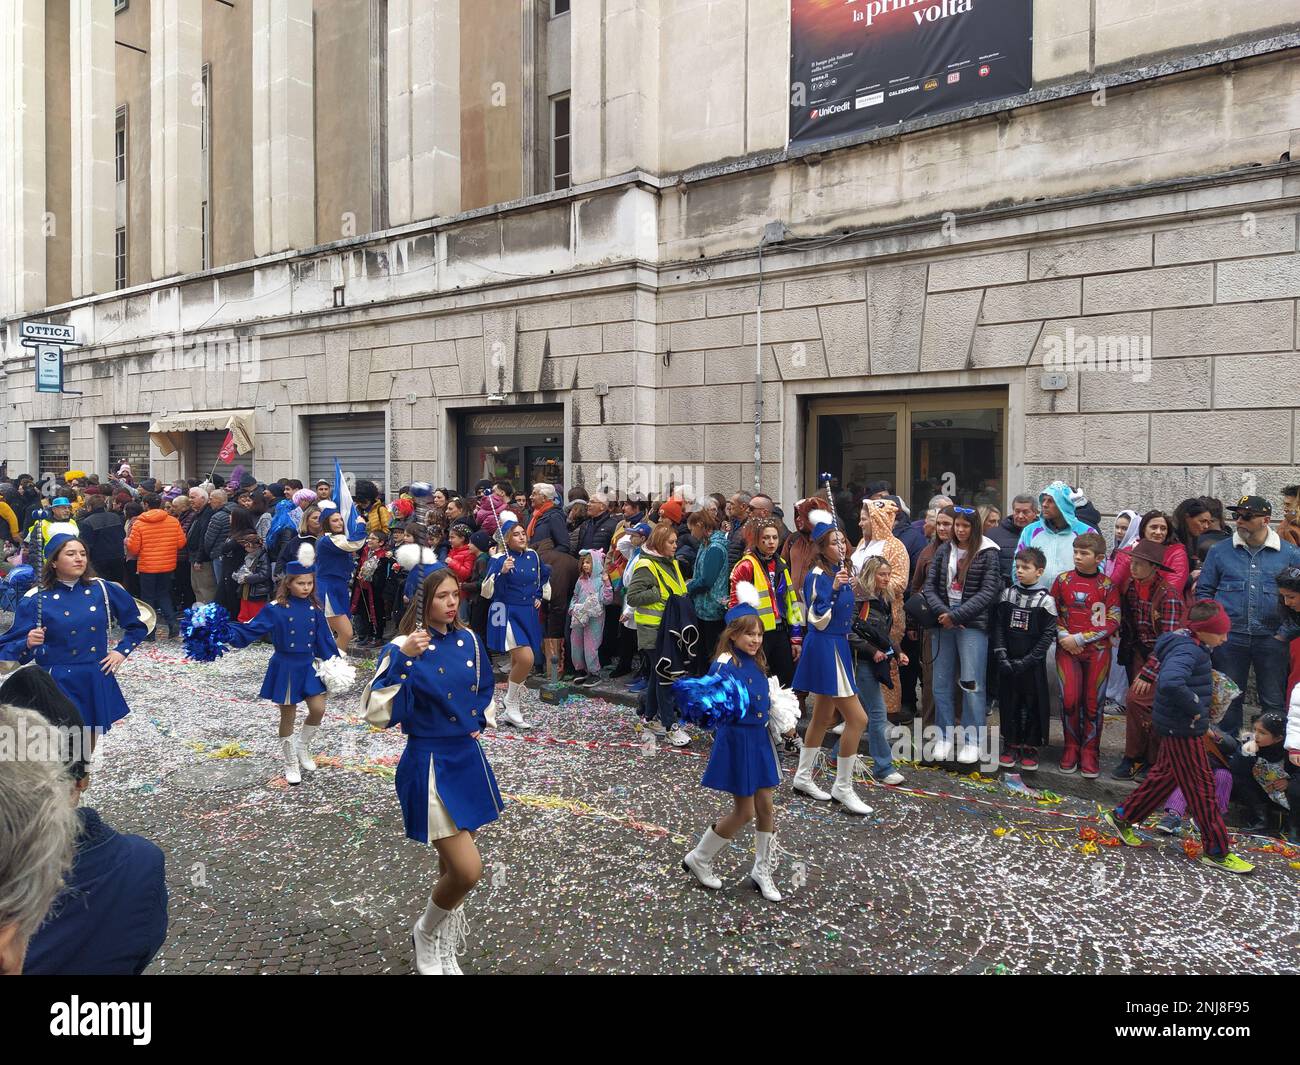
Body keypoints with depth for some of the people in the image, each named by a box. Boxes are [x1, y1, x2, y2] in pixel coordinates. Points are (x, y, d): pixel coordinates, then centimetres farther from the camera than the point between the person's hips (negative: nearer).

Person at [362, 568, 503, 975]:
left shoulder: (468, 640, 3)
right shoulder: (404, 648, -15)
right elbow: (378, 714, -24)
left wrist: (480, 721, 6)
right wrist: (401, 660, -31)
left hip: (468, 758, 6)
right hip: (430, 764, -6)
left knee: (453, 863, 18)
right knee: (468, 870, -11)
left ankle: (444, 947, 40)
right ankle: (426, 933, 20)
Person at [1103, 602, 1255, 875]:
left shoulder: (1190, 645, 7)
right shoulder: (1188, 651, -24)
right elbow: (1170, 684, -43)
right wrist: (1195, 706, -27)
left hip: (1176, 727, 10)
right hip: (1183, 729, -10)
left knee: (1165, 776, 21)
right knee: (1201, 788, 1)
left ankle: (1122, 816, 30)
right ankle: (1217, 851, 12)